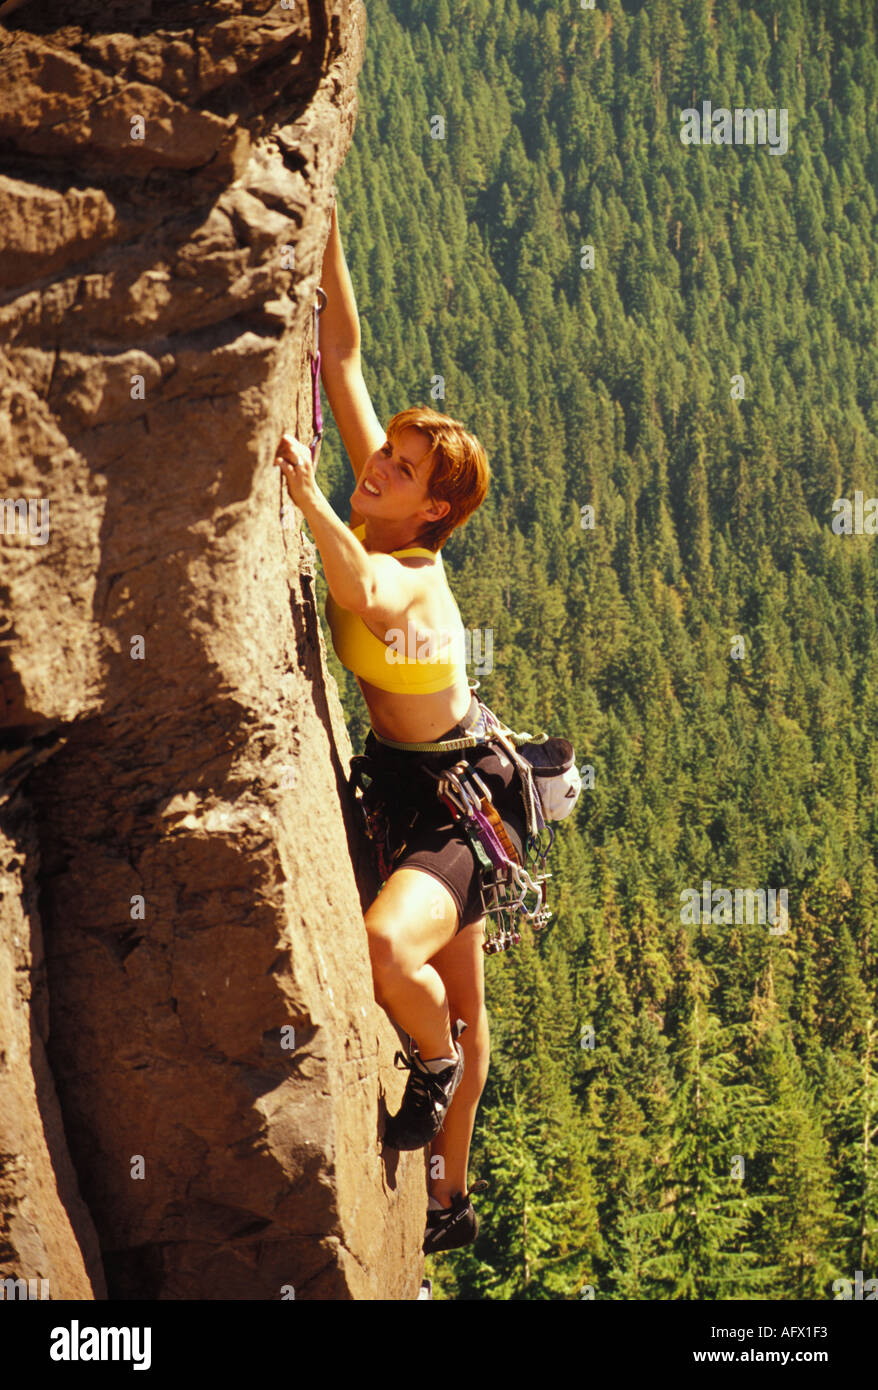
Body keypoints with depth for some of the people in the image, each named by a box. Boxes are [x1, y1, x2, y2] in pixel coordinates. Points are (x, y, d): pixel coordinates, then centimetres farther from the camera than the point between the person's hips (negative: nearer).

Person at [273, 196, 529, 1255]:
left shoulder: (414, 578, -27)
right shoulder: (369, 515, -8)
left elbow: (364, 594, -55)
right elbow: (341, 352, -10)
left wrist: (309, 500, -61)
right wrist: (324, 231, -17)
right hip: (405, 779, 8)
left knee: (390, 952, -34)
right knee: (455, 996, 19)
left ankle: (435, 1067, -1)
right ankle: (450, 1200, 33)